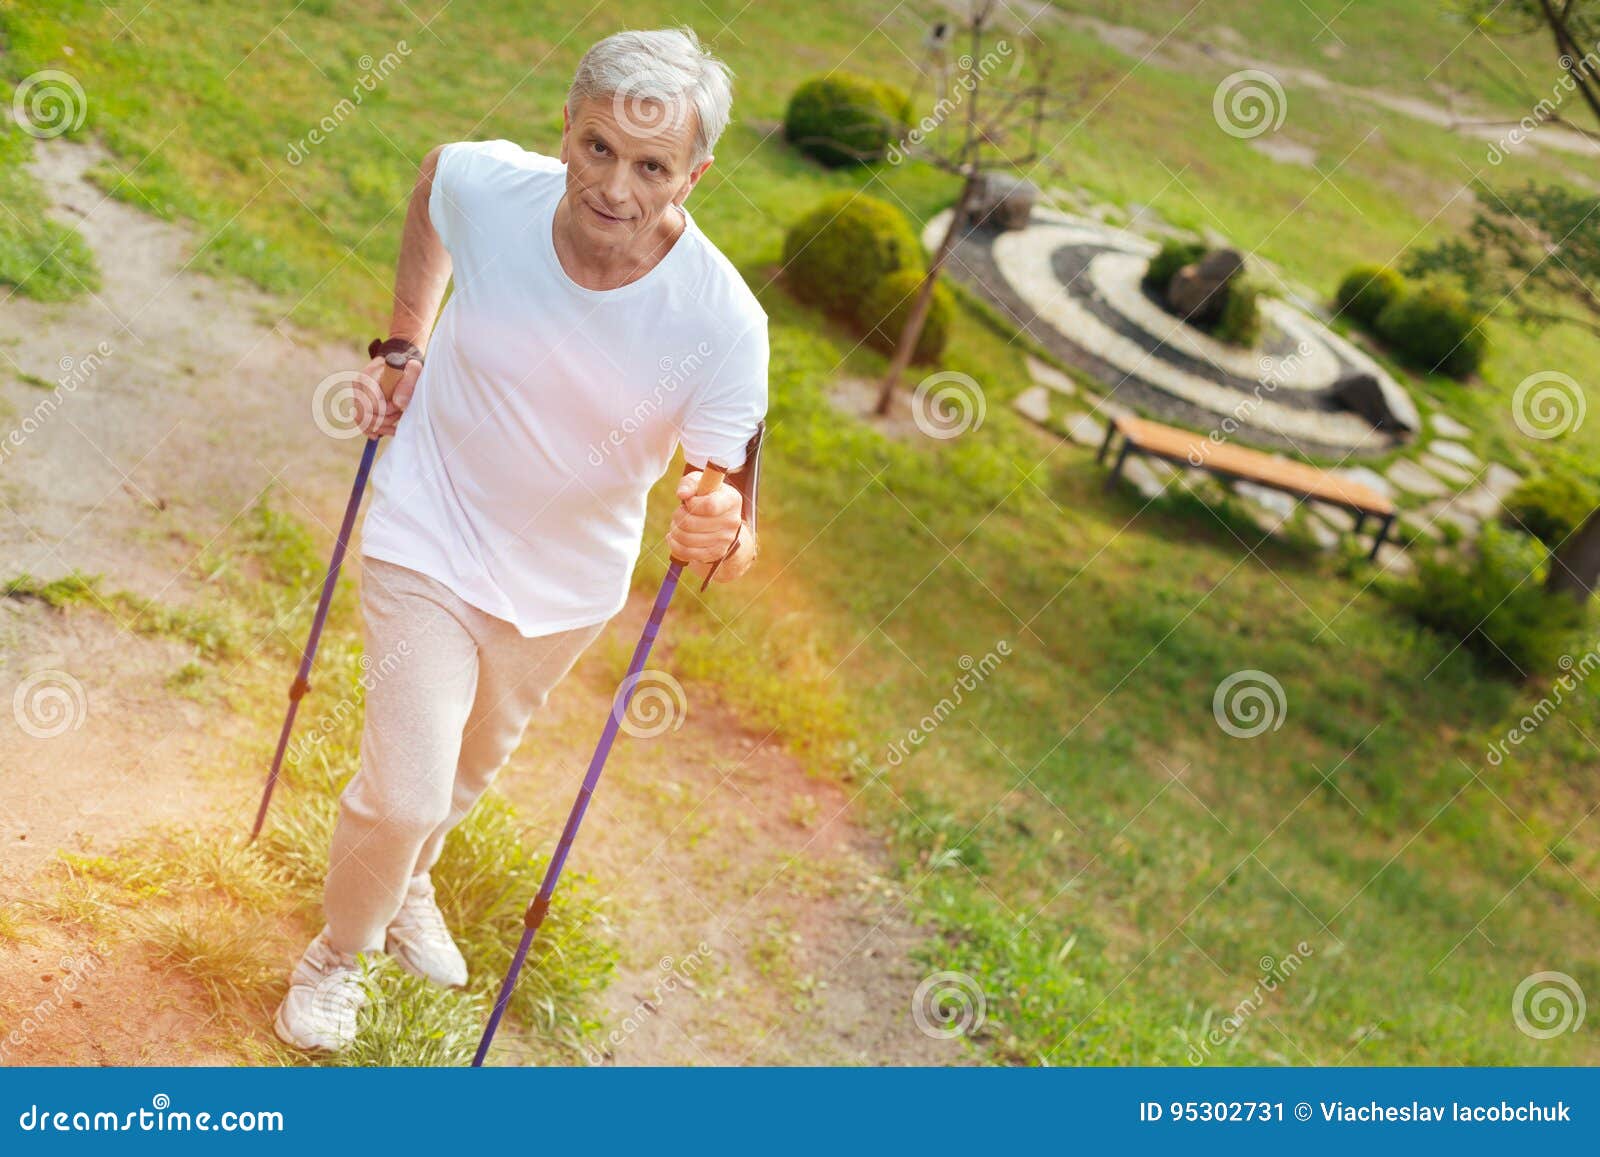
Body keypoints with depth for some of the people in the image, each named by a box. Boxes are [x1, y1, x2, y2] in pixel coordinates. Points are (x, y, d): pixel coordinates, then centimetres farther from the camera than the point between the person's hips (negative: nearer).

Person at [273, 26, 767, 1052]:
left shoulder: (724, 322, -28)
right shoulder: (489, 188, -23)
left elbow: (733, 502, -25)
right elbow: (434, 171, 3)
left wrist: (718, 534, -49)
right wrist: (404, 343, -1)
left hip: (569, 584, 2)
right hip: (430, 544, -1)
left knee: (474, 766, 25)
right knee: (404, 793, -8)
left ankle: (408, 883, 60)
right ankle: (342, 947, 28)